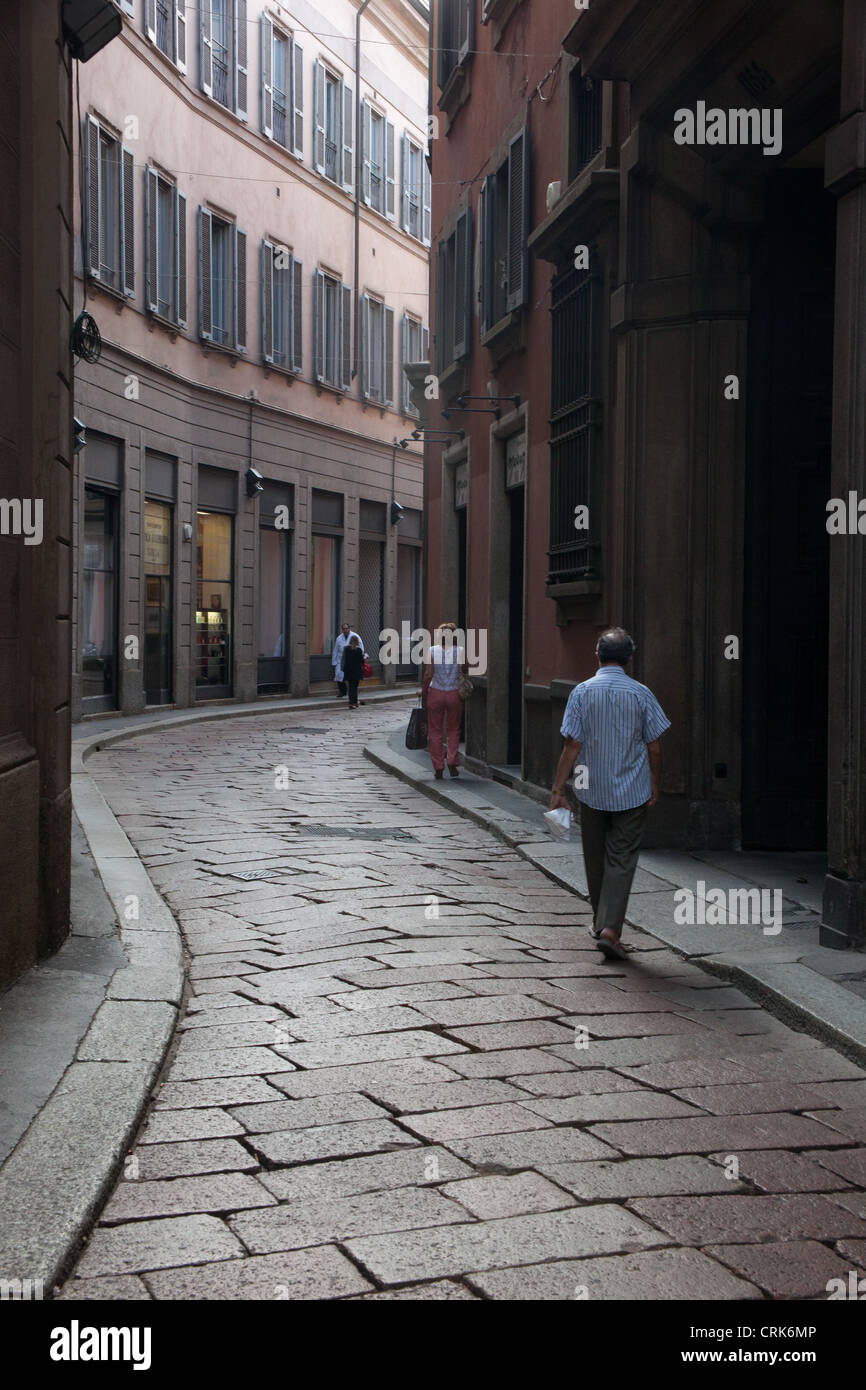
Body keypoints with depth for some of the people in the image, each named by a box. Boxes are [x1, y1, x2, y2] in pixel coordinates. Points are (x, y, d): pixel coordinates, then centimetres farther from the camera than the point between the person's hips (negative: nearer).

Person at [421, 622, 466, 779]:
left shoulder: (432, 651, -7)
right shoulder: (460, 651, -5)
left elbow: (428, 674, -11)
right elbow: (465, 672, -2)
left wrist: (423, 691, 0)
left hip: (436, 694, -1)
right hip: (455, 694, 1)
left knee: (435, 732, 10)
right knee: (453, 730, 16)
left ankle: (438, 768, 10)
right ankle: (453, 763, 3)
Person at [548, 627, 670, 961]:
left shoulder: (582, 692, -6)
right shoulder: (641, 694, -5)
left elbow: (572, 746, -7)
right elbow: (654, 747, -1)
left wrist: (558, 788, -2)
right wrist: (655, 784, 13)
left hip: (592, 791, 1)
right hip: (632, 794, -1)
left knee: (595, 858, 17)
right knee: (622, 860, 1)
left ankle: (600, 921, 30)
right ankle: (610, 928, -10)